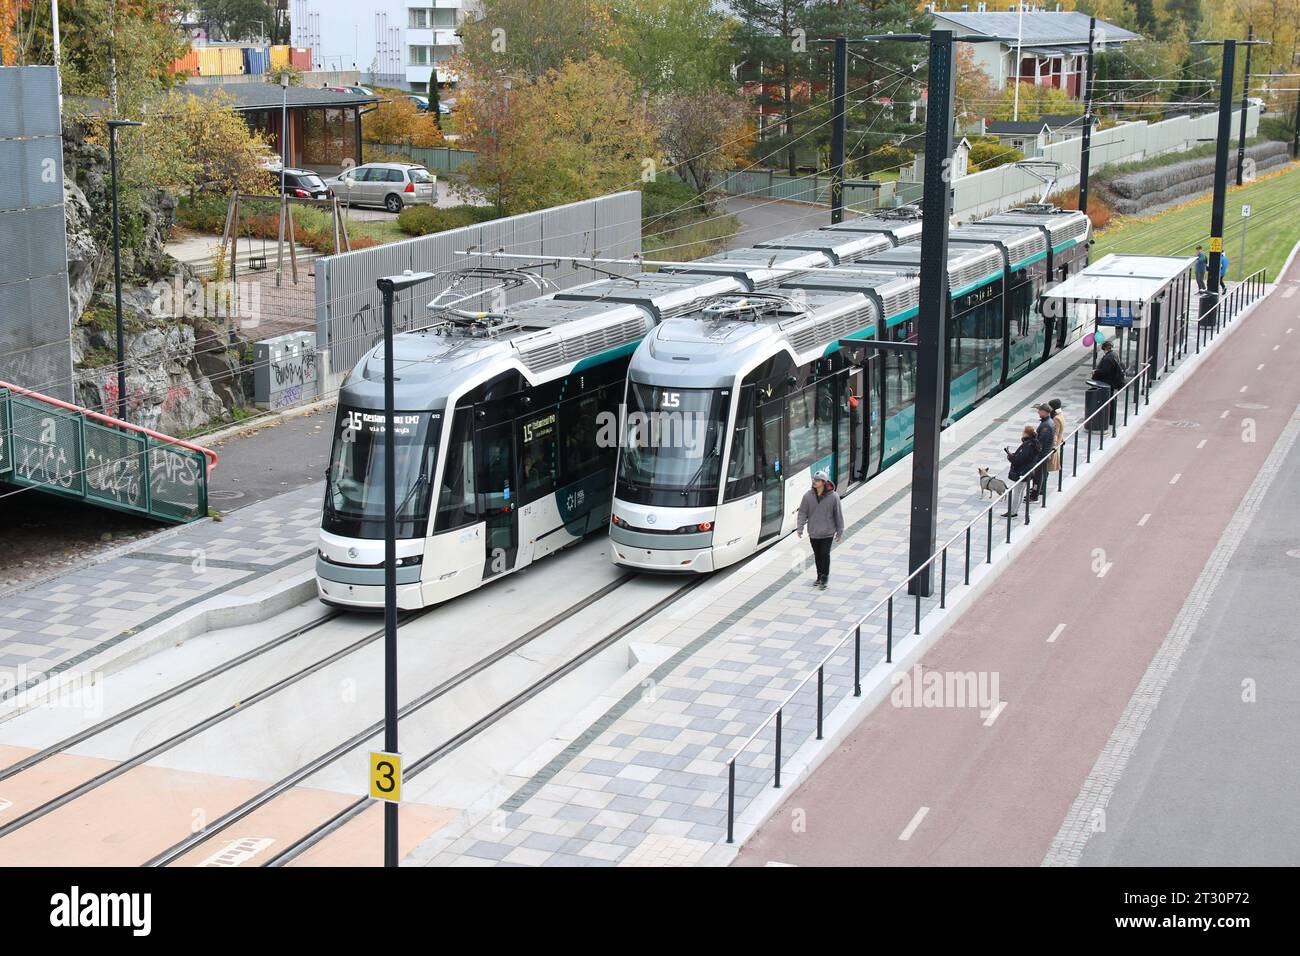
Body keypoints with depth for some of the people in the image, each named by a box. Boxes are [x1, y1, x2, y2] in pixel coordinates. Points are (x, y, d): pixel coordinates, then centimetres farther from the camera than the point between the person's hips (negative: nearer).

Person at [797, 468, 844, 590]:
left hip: (827, 533, -3)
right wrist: (800, 528, -7)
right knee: (817, 555, 14)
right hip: (813, 532, 3)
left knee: (825, 554, -6)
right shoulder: (808, 496, -6)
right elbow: (802, 512, 0)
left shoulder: (833, 497, -11)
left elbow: (838, 515, -3)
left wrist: (839, 531, 1)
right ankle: (819, 577, 29)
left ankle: (824, 578, 7)